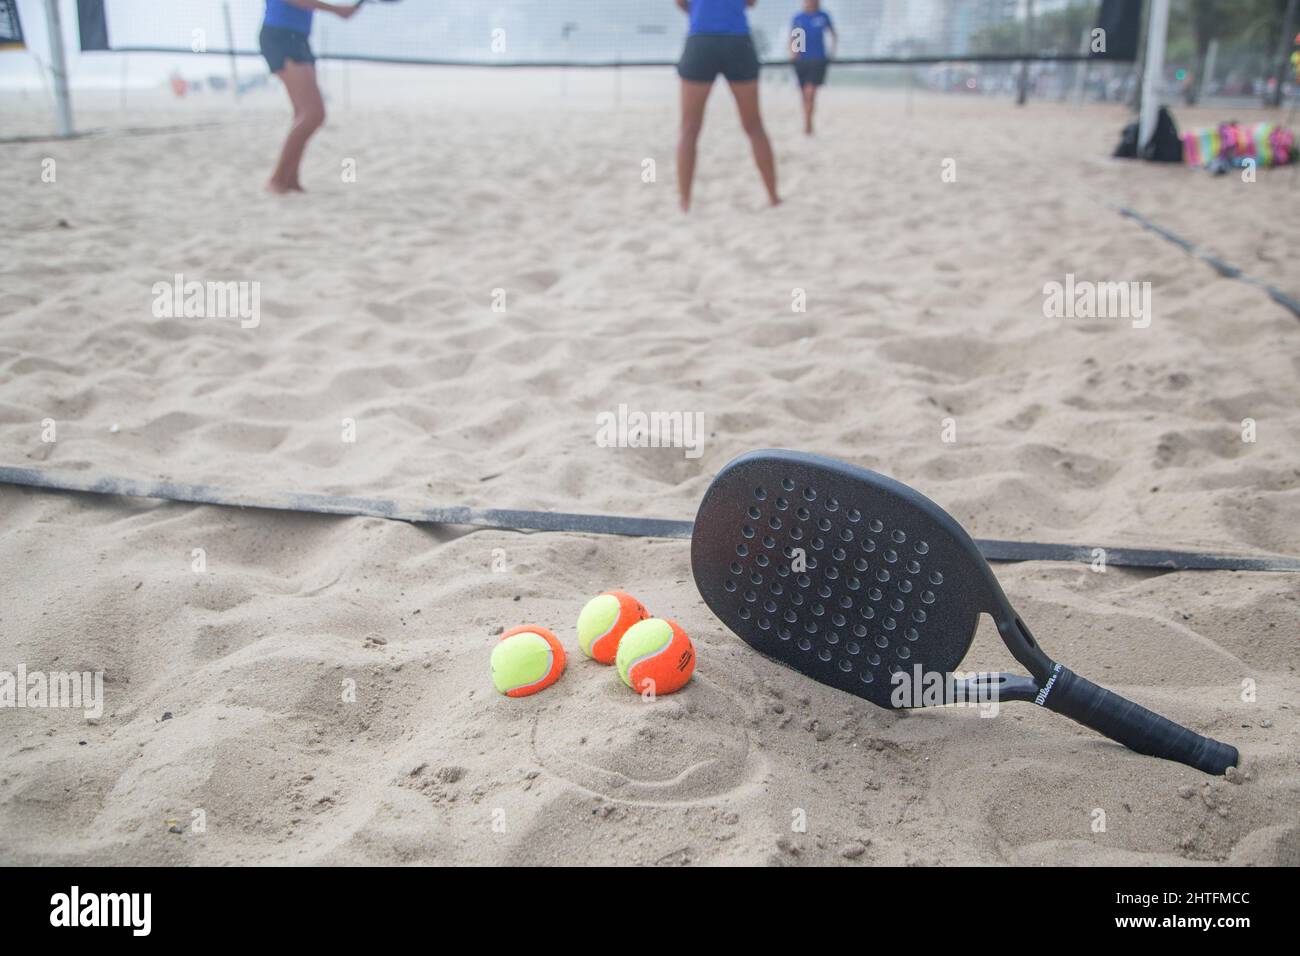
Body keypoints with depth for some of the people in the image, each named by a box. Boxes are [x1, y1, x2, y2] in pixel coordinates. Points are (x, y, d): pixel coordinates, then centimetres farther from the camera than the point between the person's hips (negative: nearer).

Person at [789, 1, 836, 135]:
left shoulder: (823, 16, 3)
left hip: (818, 60, -2)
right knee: (804, 94, 7)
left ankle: (807, 123, -11)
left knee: (810, 92, -16)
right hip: (801, 60, 2)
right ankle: (807, 124, 22)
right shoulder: (798, 18, 4)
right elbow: (792, 39, 9)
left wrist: (832, 49, 4)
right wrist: (792, 51, -10)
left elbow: (833, 34, 16)